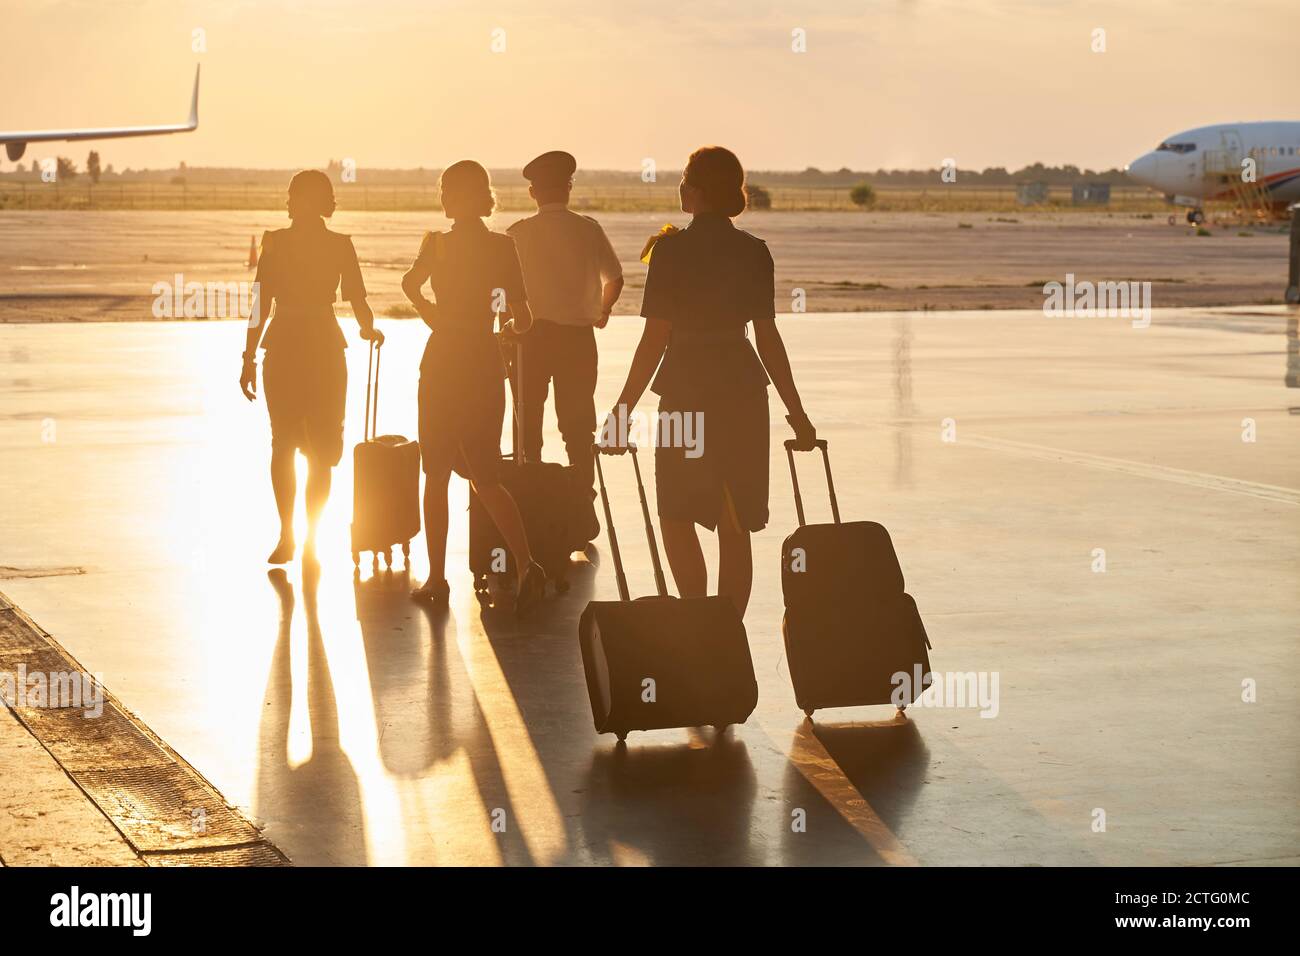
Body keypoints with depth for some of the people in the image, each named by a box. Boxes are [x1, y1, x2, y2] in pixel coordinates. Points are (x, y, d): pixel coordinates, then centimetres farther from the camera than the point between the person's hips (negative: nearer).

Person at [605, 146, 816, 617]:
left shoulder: (673, 250, -10)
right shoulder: (755, 252, 3)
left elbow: (655, 339, -12)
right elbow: (768, 339, 5)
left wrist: (622, 410, -7)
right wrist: (796, 413, 12)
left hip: (688, 392, -4)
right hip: (744, 390, 4)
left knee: (677, 517, 8)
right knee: (735, 528, 9)